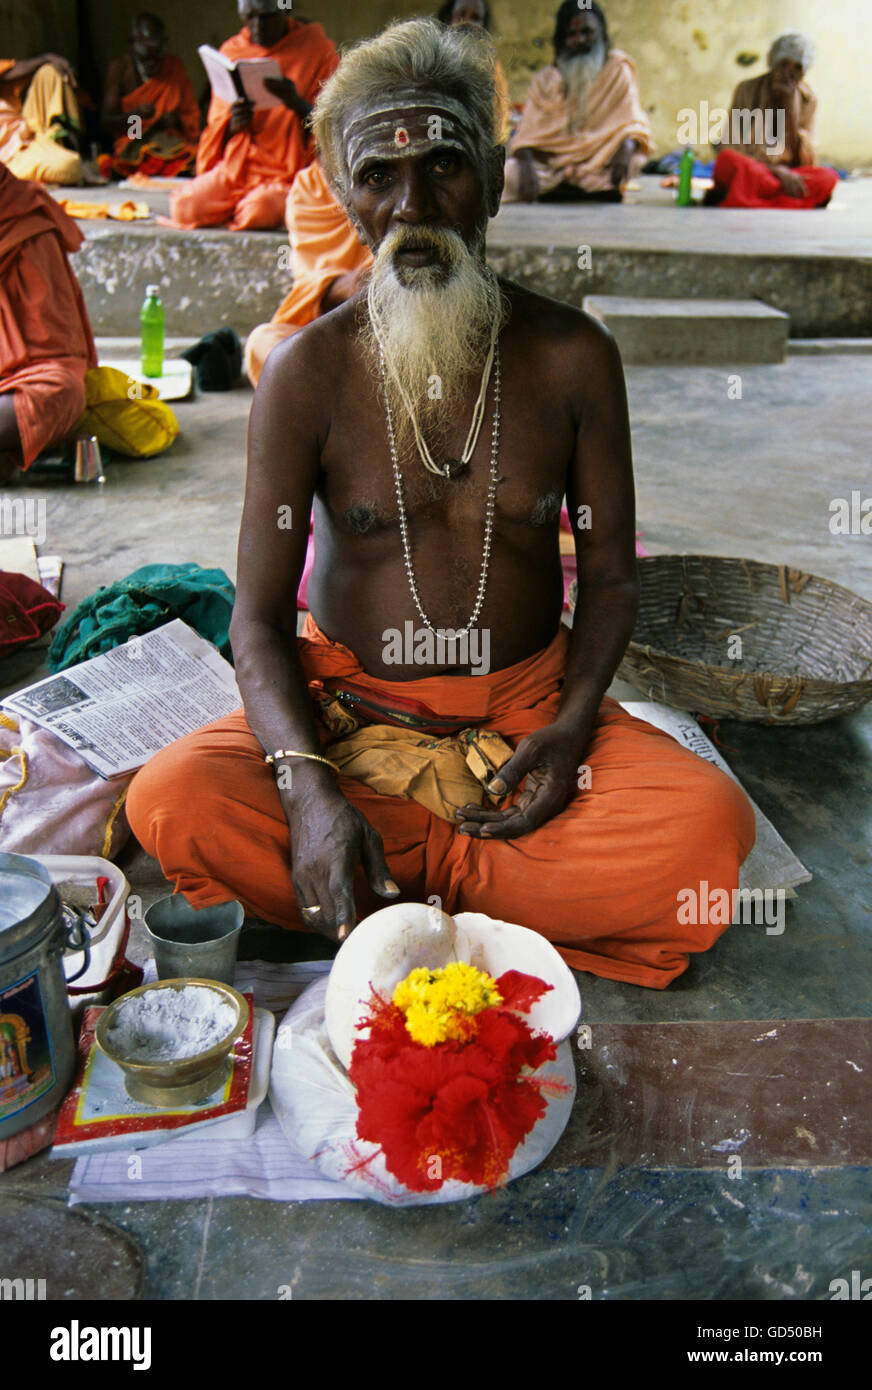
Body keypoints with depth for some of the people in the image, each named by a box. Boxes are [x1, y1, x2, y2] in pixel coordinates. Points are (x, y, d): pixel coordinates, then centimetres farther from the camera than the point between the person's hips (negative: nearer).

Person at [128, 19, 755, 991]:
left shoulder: (573, 356, -3)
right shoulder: (307, 373, -7)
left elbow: (609, 574, 3)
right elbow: (258, 617, -10)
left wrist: (572, 724, -15)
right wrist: (308, 789, -27)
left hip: (529, 707, 1)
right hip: (347, 715, 0)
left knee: (711, 821, -25)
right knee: (171, 804, -27)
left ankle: (392, 886, -15)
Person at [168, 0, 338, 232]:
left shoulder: (316, 48, 1)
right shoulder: (232, 50, 12)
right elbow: (217, 126, 15)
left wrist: (297, 104, -24)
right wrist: (232, 124, -11)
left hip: (287, 173, -4)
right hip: (235, 166, 4)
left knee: (258, 211, -36)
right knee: (184, 207, -21)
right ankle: (239, 204, 6)